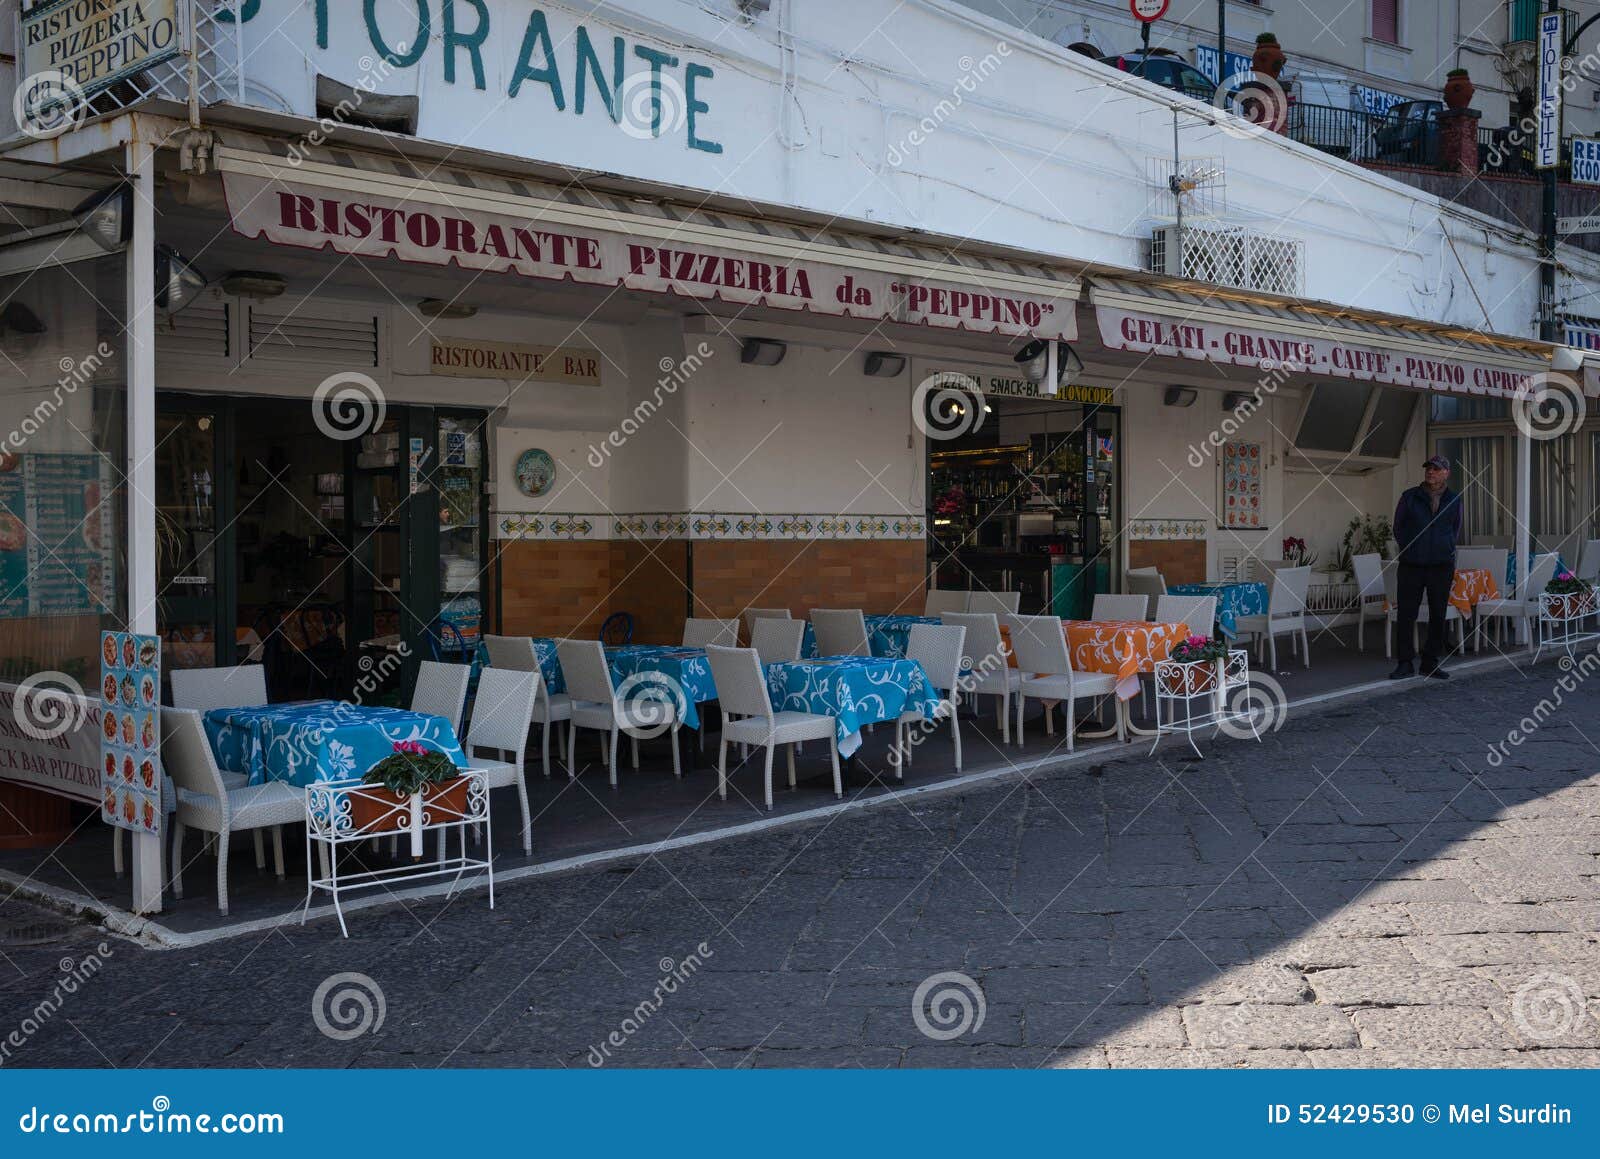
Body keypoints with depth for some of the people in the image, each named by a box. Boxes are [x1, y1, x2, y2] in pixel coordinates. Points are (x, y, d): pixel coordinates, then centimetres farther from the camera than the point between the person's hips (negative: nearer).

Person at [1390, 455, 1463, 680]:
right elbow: (1398, 527, 11)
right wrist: (1409, 549, 8)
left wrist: (1446, 550, 12)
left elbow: (1455, 530, 21)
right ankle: (1405, 663, 3)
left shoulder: (1454, 500, 8)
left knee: (1438, 615, 4)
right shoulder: (1410, 496, 2)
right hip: (1411, 566, -2)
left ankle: (1431, 662, 13)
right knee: (1406, 614, -3)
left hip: (1442, 566, 2)